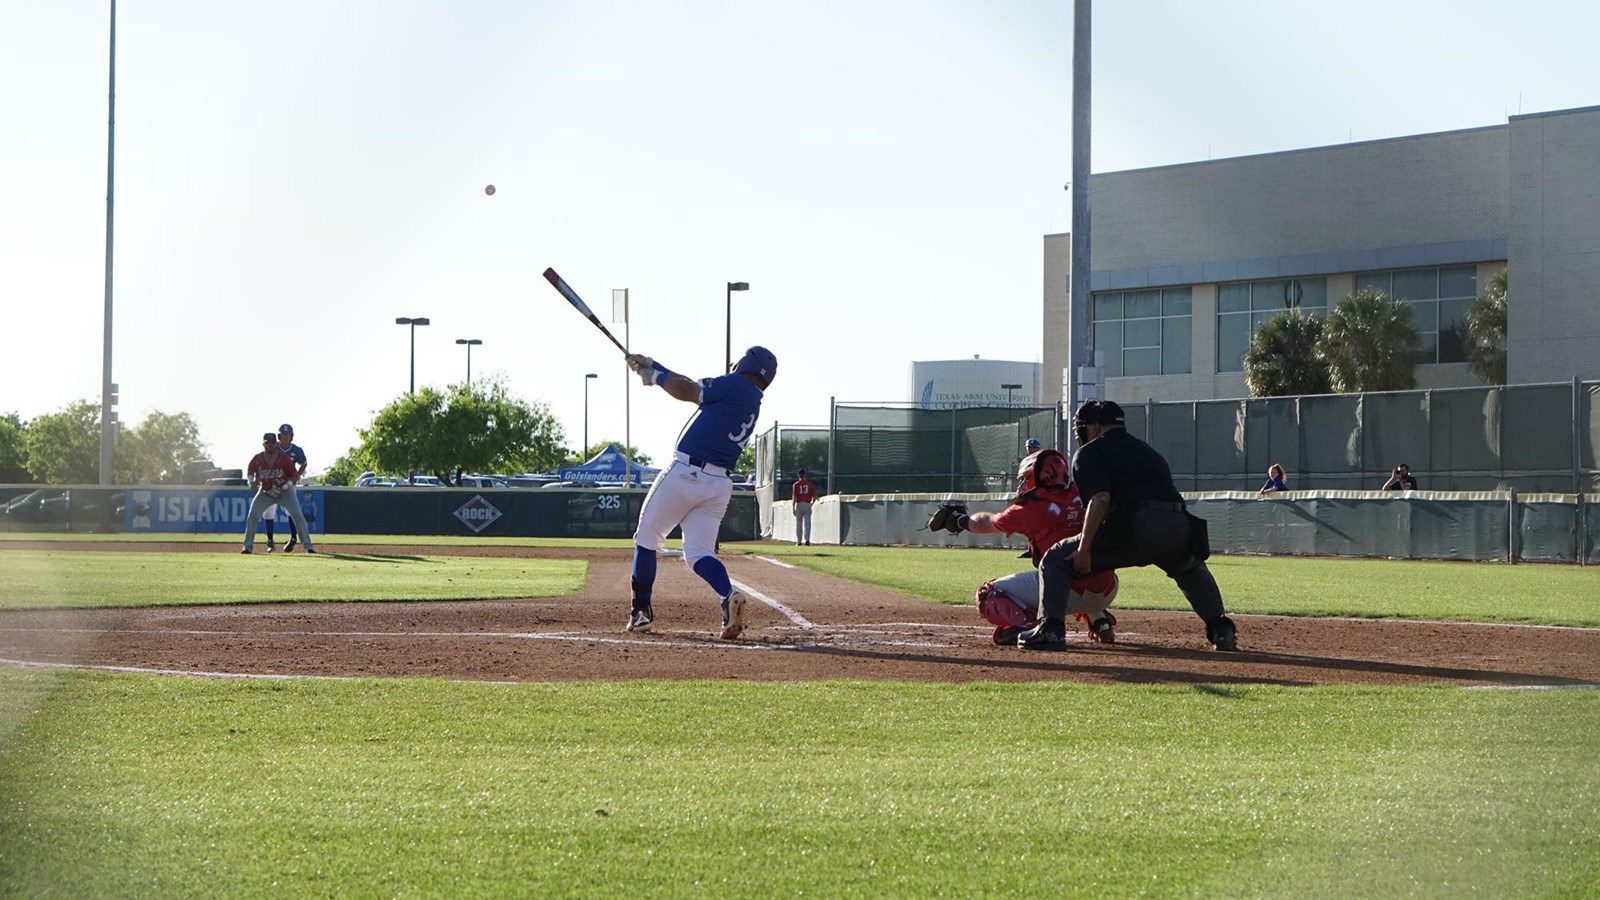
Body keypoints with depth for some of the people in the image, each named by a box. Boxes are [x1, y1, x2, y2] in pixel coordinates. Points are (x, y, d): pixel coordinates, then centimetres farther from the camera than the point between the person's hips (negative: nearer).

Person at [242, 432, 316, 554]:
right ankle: (248, 546, 0)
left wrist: (282, 488, -21)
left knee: (297, 515, -15)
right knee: (252, 515, -11)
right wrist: (252, 481, -14)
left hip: (285, 491, -2)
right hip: (265, 492, 2)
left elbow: (295, 475, -10)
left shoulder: (284, 459, -18)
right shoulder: (257, 459, -12)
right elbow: (250, 472, 7)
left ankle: (308, 546, -9)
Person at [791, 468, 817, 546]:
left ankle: (799, 541, 18)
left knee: (798, 524, 12)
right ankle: (807, 539, -21)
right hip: (807, 505, 0)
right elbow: (814, 497, 1)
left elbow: (794, 497, -8)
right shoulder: (810, 484, 1)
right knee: (807, 524, -3)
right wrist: (812, 503, 20)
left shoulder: (796, 485, -2)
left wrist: (793, 508, -5)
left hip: (799, 505, 0)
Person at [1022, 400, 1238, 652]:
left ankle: (1051, 629, -5)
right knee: (1191, 569, 40)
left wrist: (1084, 549, -7)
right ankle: (1220, 628, 25)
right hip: (1178, 531, 6)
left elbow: (1100, 499, -7)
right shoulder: (1147, 450, 32)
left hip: (1135, 529, -6)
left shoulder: (1090, 453, 10)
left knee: (1056, 559, 9)